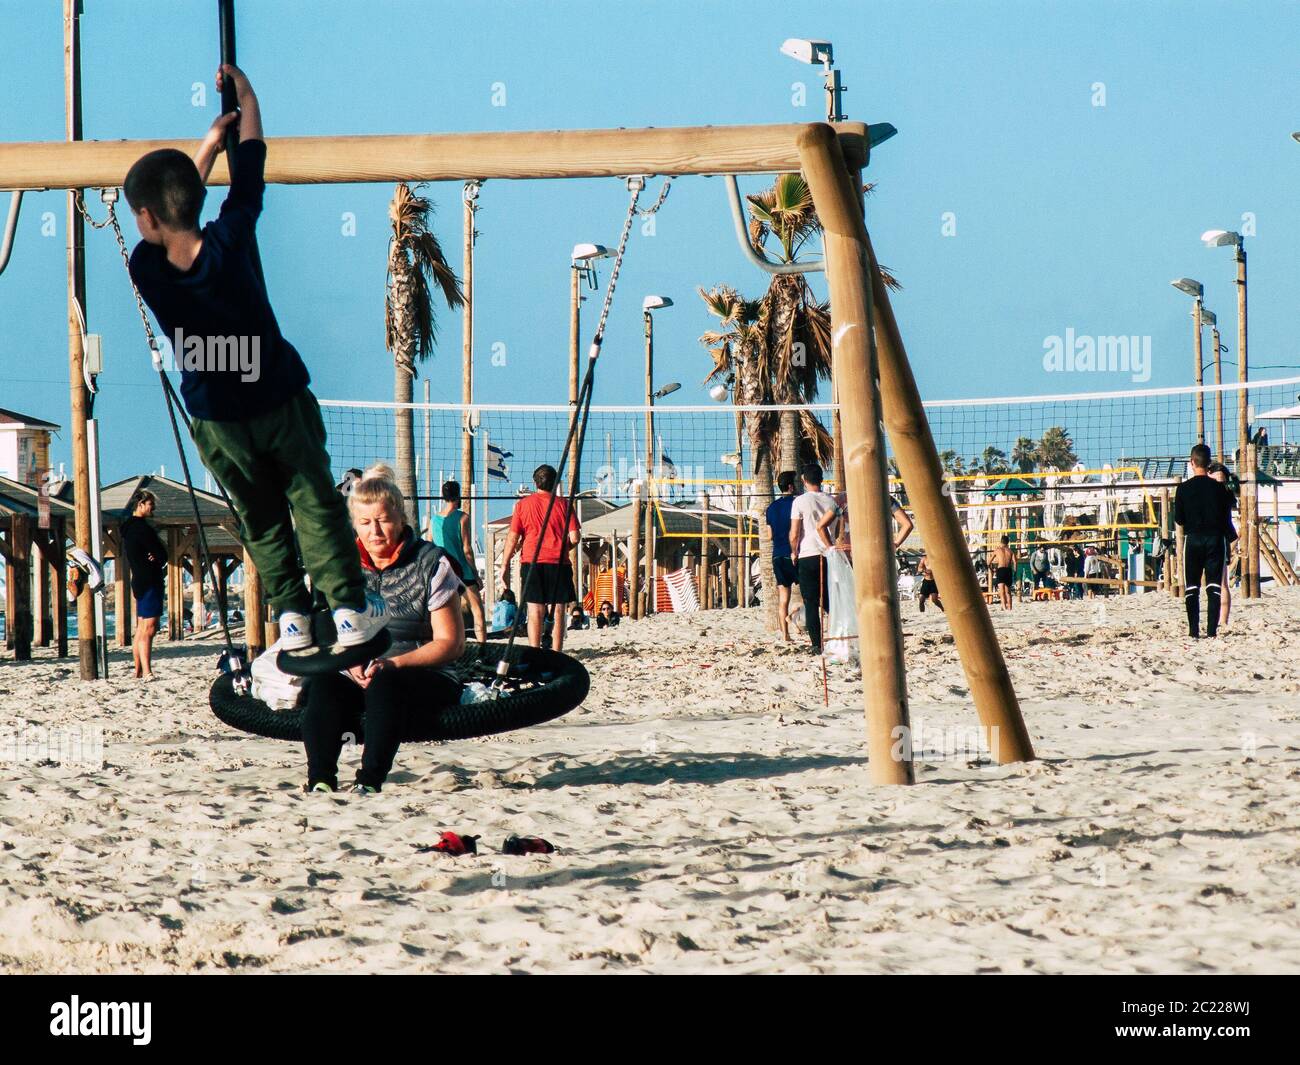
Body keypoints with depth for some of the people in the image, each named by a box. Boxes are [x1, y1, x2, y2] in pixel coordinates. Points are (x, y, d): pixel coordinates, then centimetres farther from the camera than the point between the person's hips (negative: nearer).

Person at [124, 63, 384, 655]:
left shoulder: (146, 268, -17)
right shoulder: (229, 241, -22)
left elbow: (173, 209, 2)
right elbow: (249, 177, -7)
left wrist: (212, 138, 12)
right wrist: (247, 101, 8)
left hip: (216, 422, 1)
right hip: (280, 401, -1)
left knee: (261, 519, 16)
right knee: (316, 504, 10)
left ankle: (291, 615, 13)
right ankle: (349, 609, 9)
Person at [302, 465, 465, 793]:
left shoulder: (431, 563, -2)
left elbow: (451, 643, -6)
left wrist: (394, 663, -19)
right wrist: (350, 662, -11)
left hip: (428, 682, -3)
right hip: (359, 678, 3)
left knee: (385, 683, -38)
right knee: (323, 684, -30)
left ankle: (369, 782, -47)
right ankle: (320, 782, -43)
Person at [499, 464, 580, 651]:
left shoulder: (523, 504, 4)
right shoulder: (563, 504, 3)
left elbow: (512, 537, 2)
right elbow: (574, 538, -1)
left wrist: (505, 564, 8)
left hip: (531, 561, 0)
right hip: (558, 563, 0)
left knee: (535, 611, 0)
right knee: (558, 611, 2)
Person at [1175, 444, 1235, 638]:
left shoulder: (1183, 488, -5)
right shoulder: (1219, 488, -4)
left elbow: (1178, 519, 1)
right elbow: (1227, 518, 0)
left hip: (1192, 539, 0)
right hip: (1216, 539, 0)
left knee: (1191, 587, 5)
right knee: (1214, 586, 2)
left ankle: (1194, 631, -2)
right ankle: (1212, 630, -5)